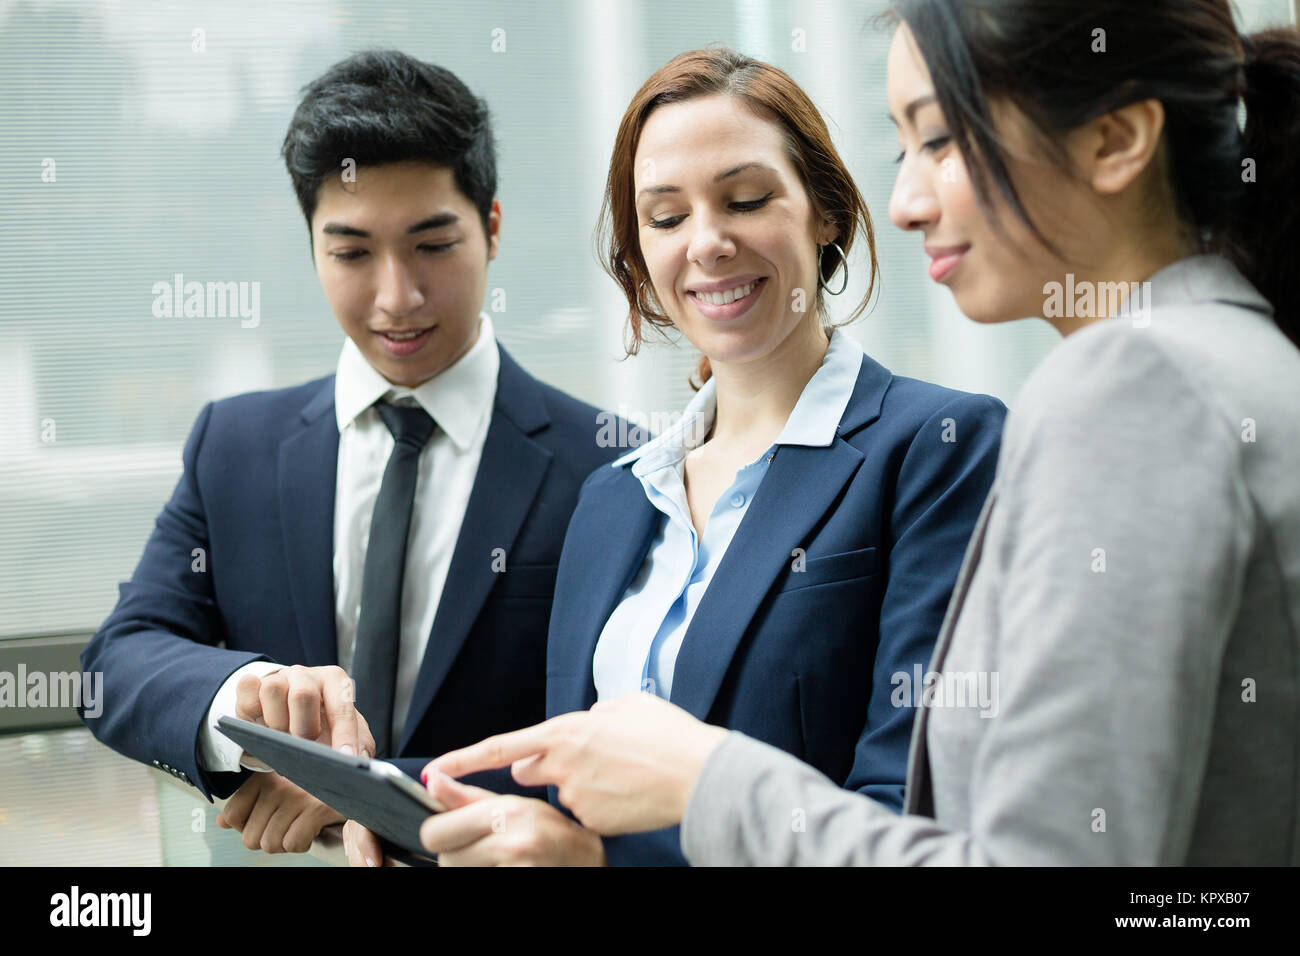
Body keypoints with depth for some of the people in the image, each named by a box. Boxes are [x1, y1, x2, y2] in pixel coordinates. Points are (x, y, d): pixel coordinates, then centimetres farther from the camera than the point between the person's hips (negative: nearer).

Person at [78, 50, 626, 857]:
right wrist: (236, 693, -22)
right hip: (286, 856, 3)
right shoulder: (235, 446, 8)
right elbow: (119, 665, 0)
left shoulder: (604, 467, -4)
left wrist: (375, 790, -18)